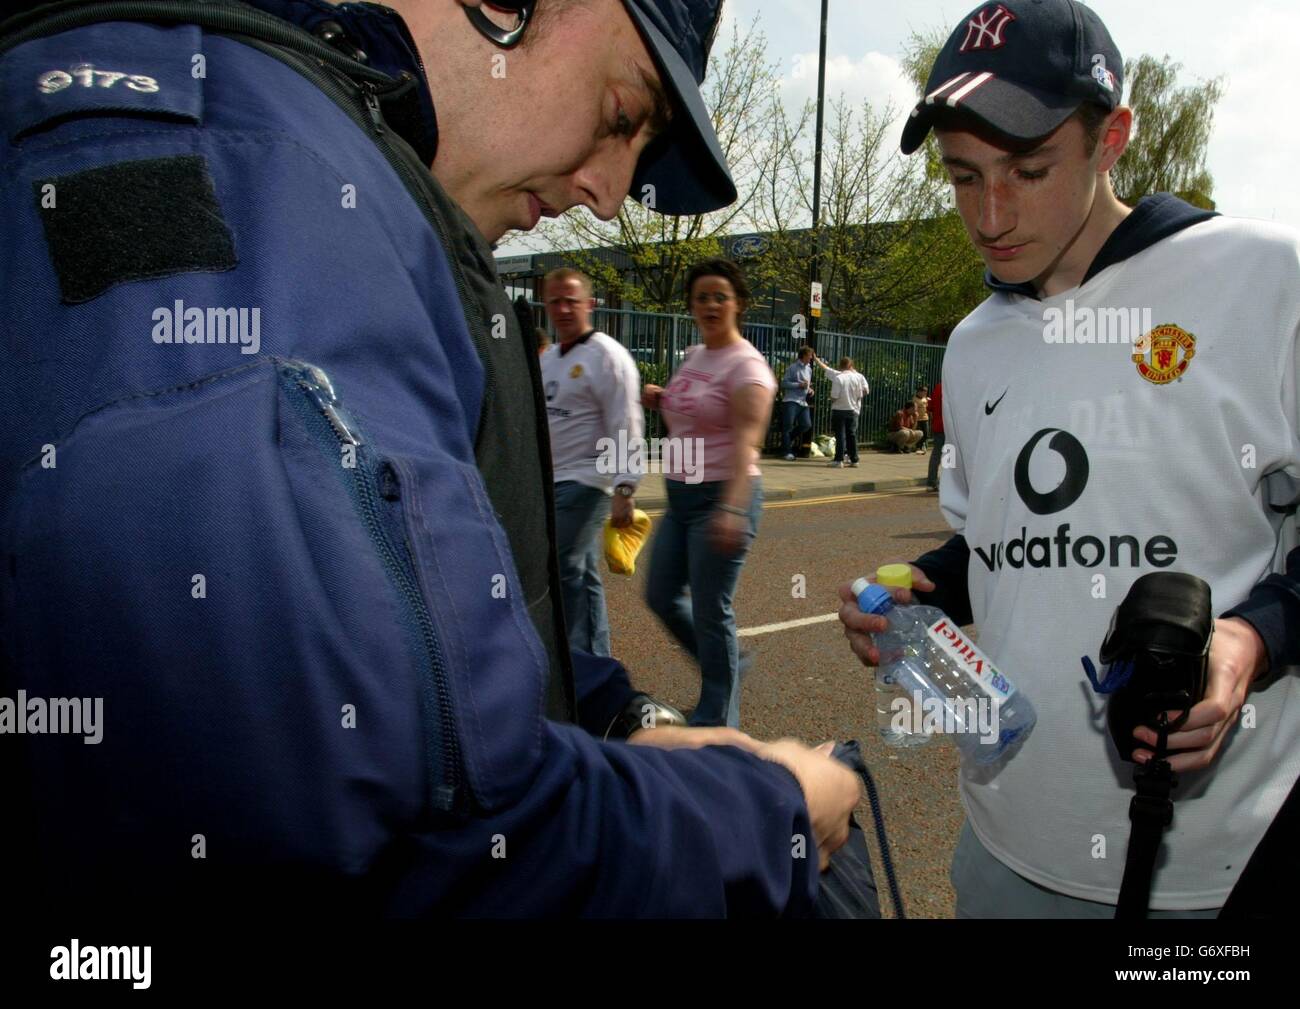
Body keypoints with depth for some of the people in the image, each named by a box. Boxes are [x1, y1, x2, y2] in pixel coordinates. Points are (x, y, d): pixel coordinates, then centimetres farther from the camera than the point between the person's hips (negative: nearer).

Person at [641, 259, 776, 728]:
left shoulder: (746, 365, -14)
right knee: (661, 596, 15)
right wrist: (660, 399, 6)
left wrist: (732, 507, -40)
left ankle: (717, 717, 13)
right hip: (681, 494, 9)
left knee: (710, 610, -3)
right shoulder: (693, 356, 10)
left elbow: (746, 440, -26)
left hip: (721, 496, -9)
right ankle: (726, 666, 35)